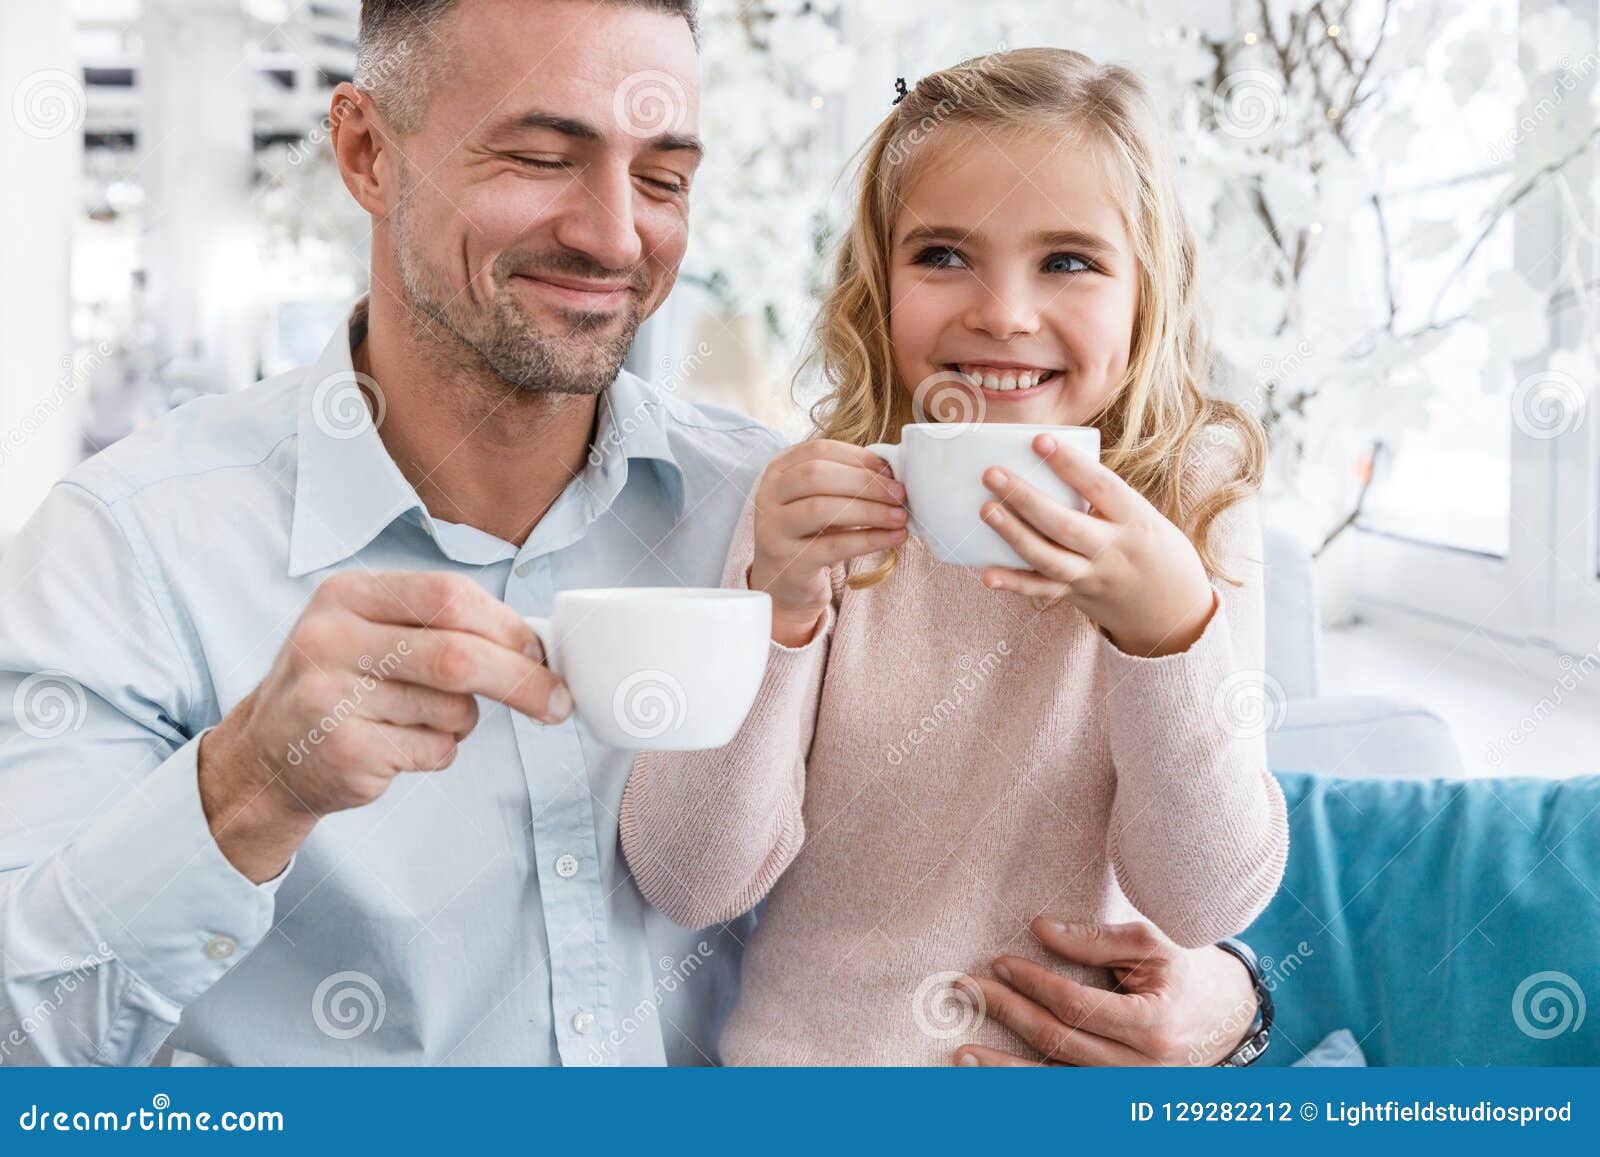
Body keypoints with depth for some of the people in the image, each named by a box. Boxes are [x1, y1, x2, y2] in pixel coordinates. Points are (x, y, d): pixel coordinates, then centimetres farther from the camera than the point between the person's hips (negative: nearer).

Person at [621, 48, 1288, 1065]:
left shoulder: (1197, 511, -4)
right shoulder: (812, 507, -3)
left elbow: (1209, 905, -9)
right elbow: (692, 885, -8)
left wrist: (1171, 626, -23)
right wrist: (775, 606, -21)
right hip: (804, 1044, 1)